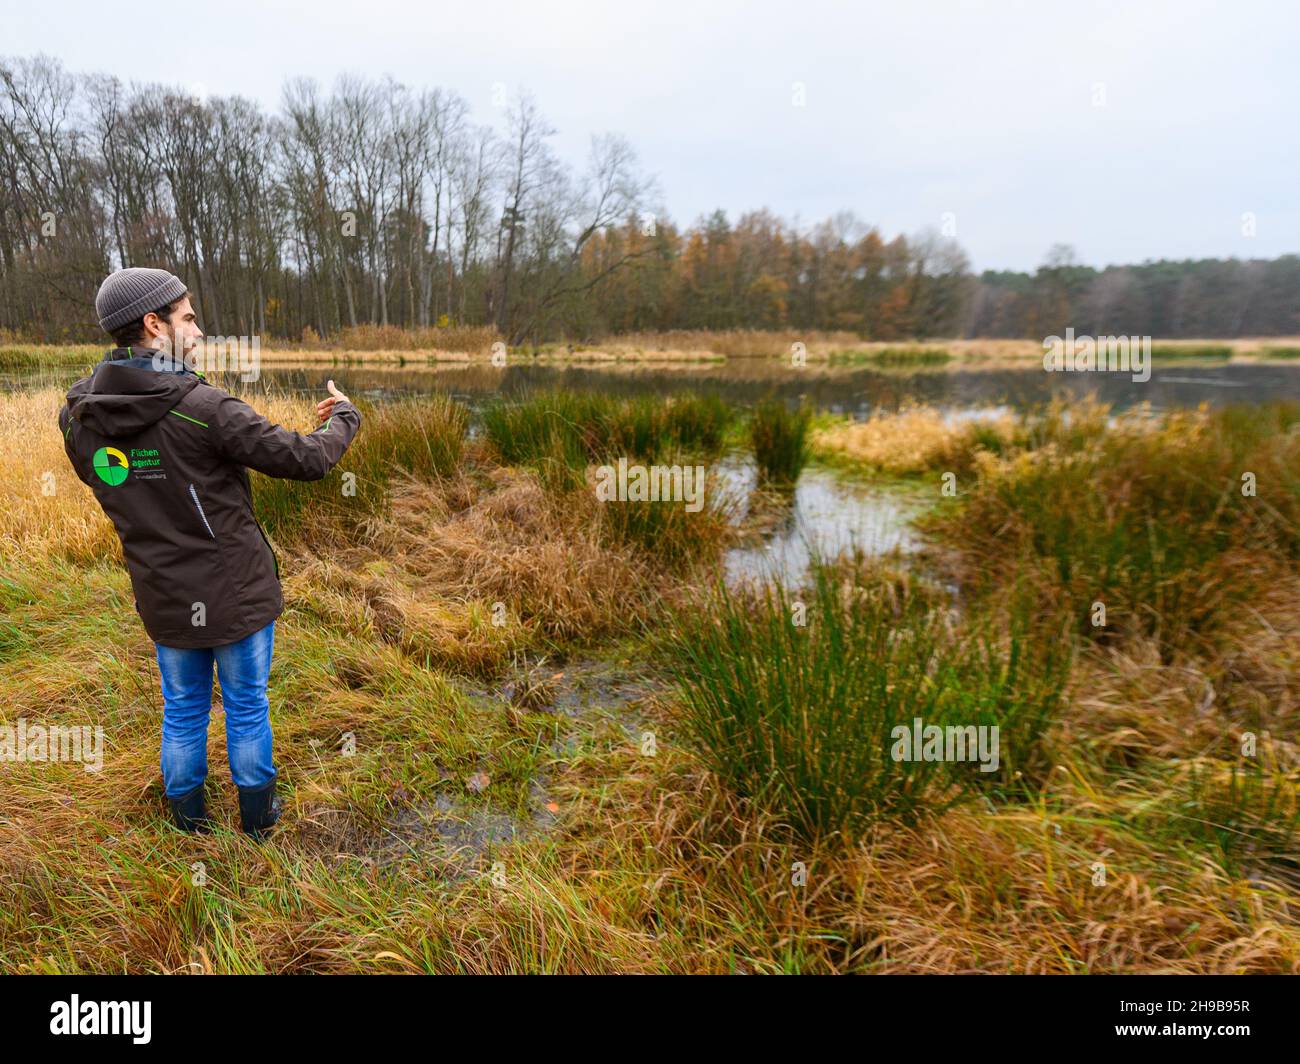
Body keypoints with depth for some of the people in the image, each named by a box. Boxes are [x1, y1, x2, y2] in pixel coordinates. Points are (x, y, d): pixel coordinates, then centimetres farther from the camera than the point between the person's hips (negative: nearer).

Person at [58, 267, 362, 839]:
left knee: (182, 710, 22)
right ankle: (257, 813, 33)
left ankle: (189, 815, 39)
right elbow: (306, 459, -19)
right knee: (247, 707, 15)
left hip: (165, 599, 5)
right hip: (238, 594, -4)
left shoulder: (77, 414, -6)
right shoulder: (204, 408, -25)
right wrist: (343, 419, 0)